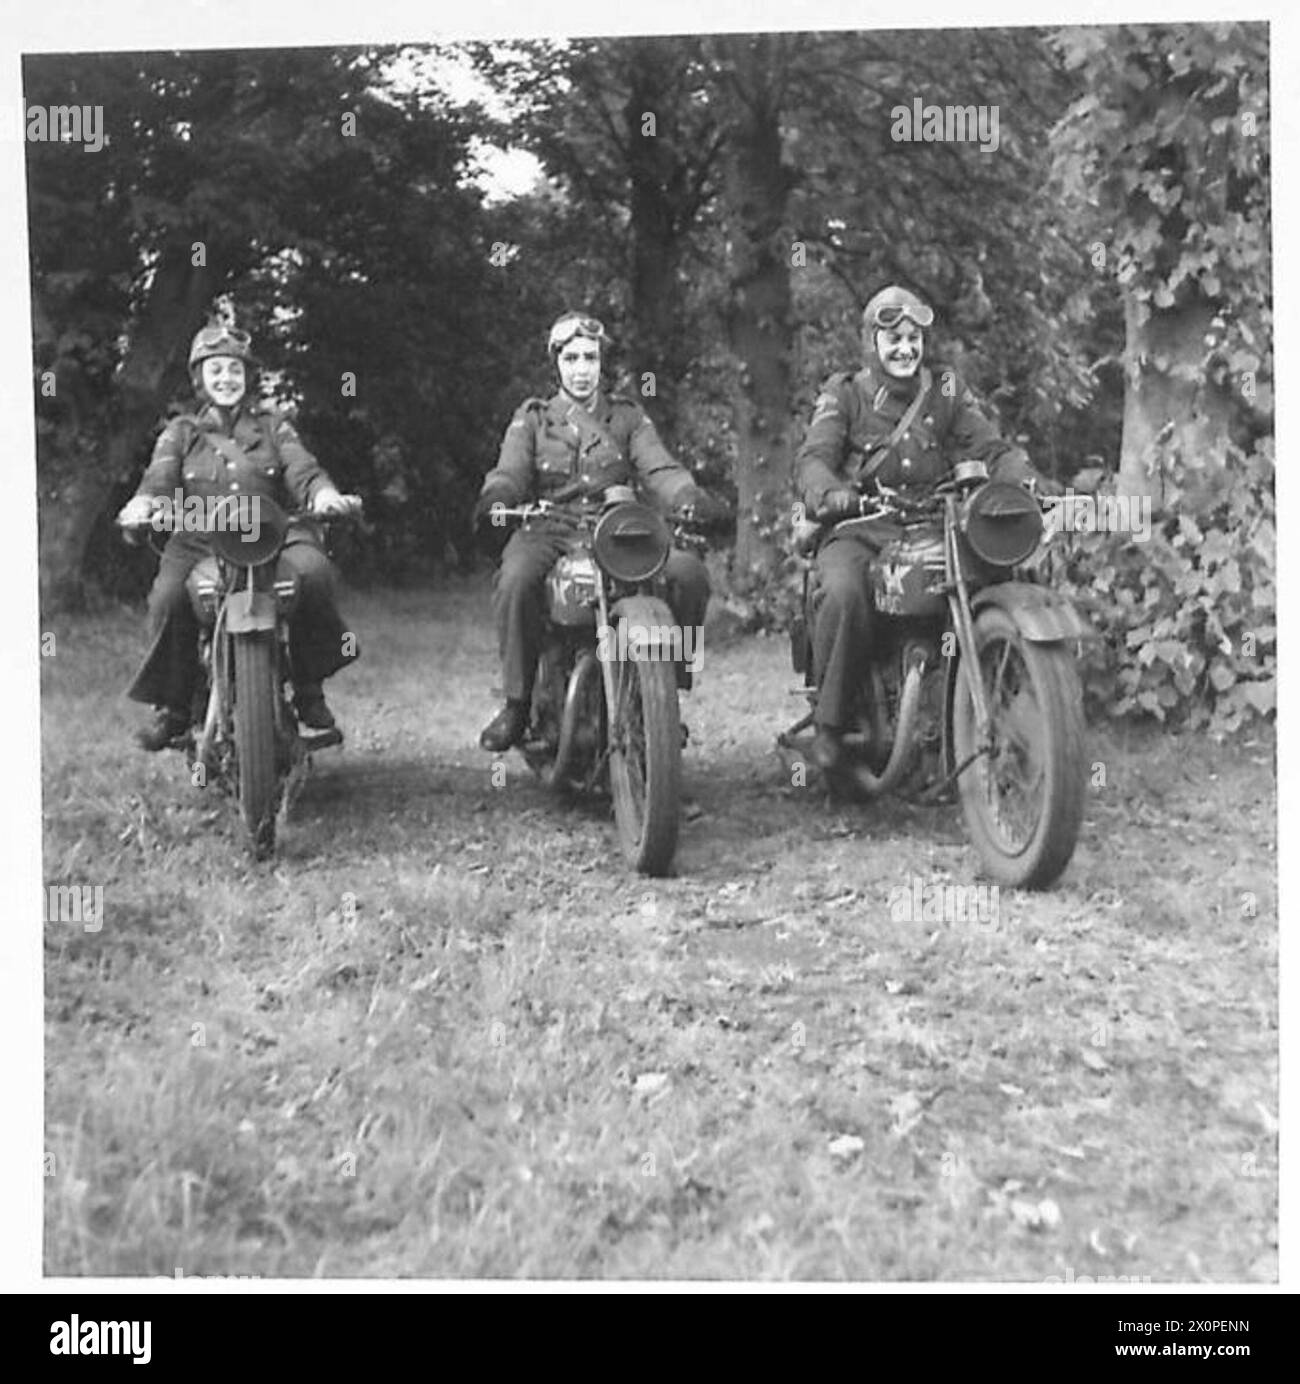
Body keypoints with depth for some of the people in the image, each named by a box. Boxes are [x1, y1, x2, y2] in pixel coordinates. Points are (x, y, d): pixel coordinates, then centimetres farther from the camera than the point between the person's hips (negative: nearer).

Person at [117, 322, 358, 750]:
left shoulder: (272, 424, 20)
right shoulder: (180, 432, 20)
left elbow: (301, 467, 5)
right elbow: (160, 477, 4)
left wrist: (322, 492, -19)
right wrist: (143, 503, -21)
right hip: (199, 542, 0)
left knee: (312, 570, -32)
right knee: (168, 596, -30)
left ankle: (308, 689, -15)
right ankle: (172, 706, -10)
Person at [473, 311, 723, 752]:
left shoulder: (628, 415, 20)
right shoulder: (532, 418, 18)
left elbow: (659, 468, 5)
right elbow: (509, 473, 2)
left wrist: (691, 497, -19)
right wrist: (492, 504, -23)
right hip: (548, 530, -1)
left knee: (688, 571, -26)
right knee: (516, 579, -36)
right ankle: (517, 703, -20)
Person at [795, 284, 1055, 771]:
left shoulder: (947, 391, 17)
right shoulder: (844, 395, 9)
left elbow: (991, 450, 8)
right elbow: (812, 458, -6)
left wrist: (1038, 486, -11)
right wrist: (828, 493, -31)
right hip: (859, 533, -2)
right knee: (845, 593, -35)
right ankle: (829, 721, -19)